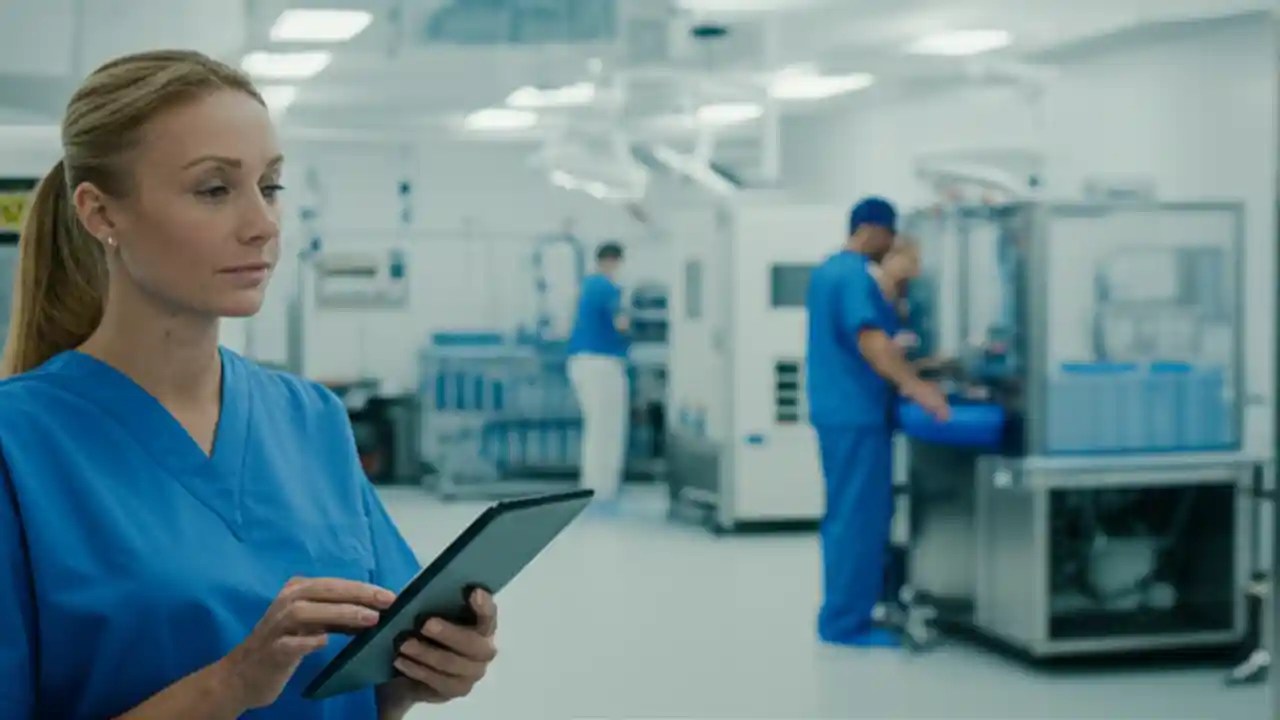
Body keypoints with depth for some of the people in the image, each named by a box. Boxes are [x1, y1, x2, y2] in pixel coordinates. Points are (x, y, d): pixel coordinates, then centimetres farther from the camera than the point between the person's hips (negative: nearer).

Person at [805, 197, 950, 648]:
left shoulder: (828, 271, 17)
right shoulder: (855, 275, -15)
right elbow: (869, 339, -28)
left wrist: (900, 376, 35)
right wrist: (914, 386, -37)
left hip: (836, 408, 10)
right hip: (856, 412, -10)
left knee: (845, 515, 14)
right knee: (859, 517, -7)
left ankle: (840, 615, 18)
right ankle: (846, 622, -5)